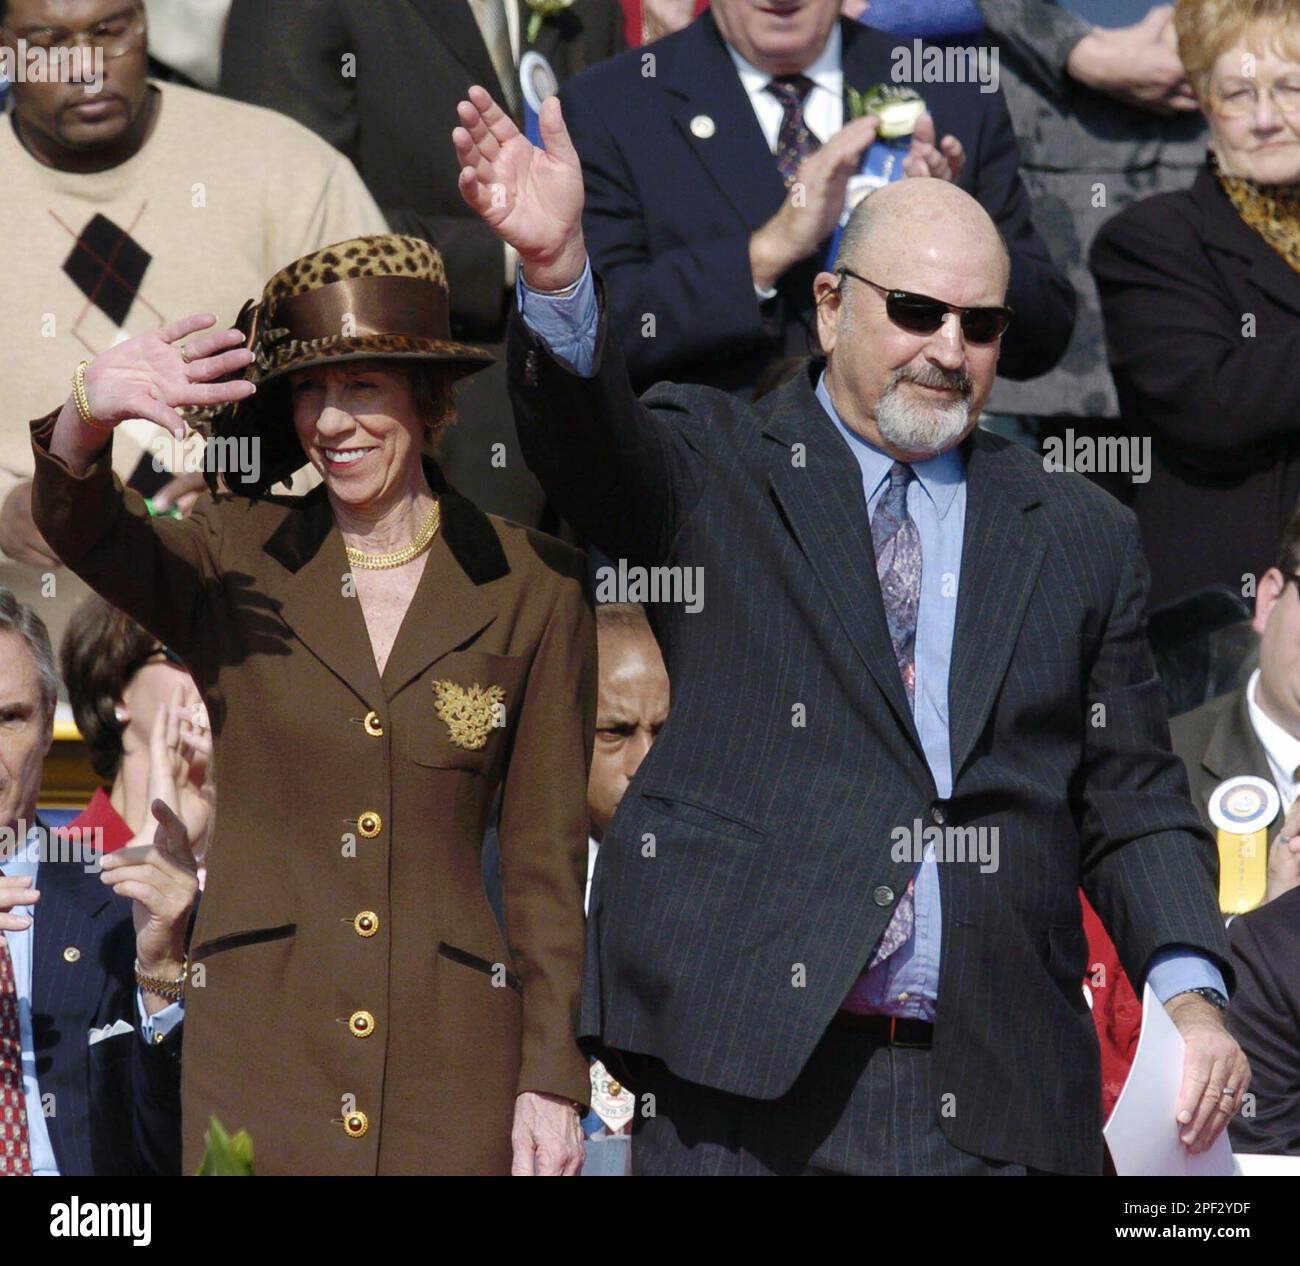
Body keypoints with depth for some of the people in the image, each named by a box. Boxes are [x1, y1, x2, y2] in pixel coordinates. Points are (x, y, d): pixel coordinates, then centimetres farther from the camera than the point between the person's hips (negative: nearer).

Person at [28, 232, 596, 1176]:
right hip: (259, 1050, 1)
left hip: (451, 1058, 0)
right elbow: (88, 533, -16)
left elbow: (548, 851, 4)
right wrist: (89, 418, -39)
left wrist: (551, 1076, 0)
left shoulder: (532, 591, 3)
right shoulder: (235, 561, 5)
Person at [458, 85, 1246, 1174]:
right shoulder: (718, 470, 9)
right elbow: (593, 442, -13)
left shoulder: (1080, 537, 15)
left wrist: (1189, 992, -3)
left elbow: (1134, 807, 14)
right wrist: (558, 268, -33)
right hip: (744, 1075, -2)